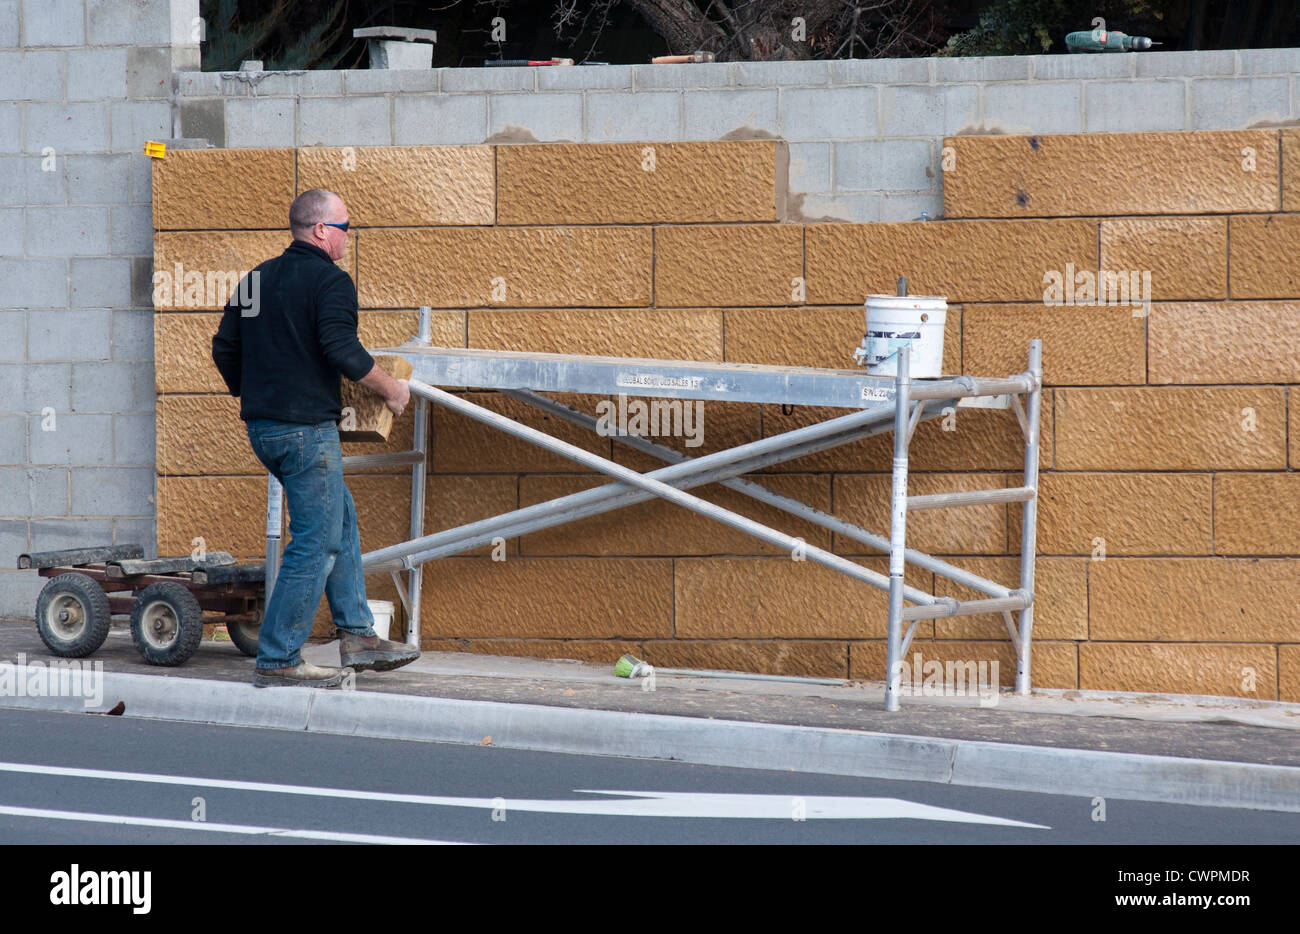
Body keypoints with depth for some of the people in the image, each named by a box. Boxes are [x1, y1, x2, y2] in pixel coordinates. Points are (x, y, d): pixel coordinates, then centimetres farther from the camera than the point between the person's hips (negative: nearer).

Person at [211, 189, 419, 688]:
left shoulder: (256, 279, 14)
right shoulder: (329, 281, -11)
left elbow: (224, 349, 17)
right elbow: (342, 350, -21)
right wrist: (390, 389, -7)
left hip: (262, 425, 9)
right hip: (307, 427, -9)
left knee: (341, 520, 20)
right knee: (317, 542, -3)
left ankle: (357, 636, 21)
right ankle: (277, 661, -3)